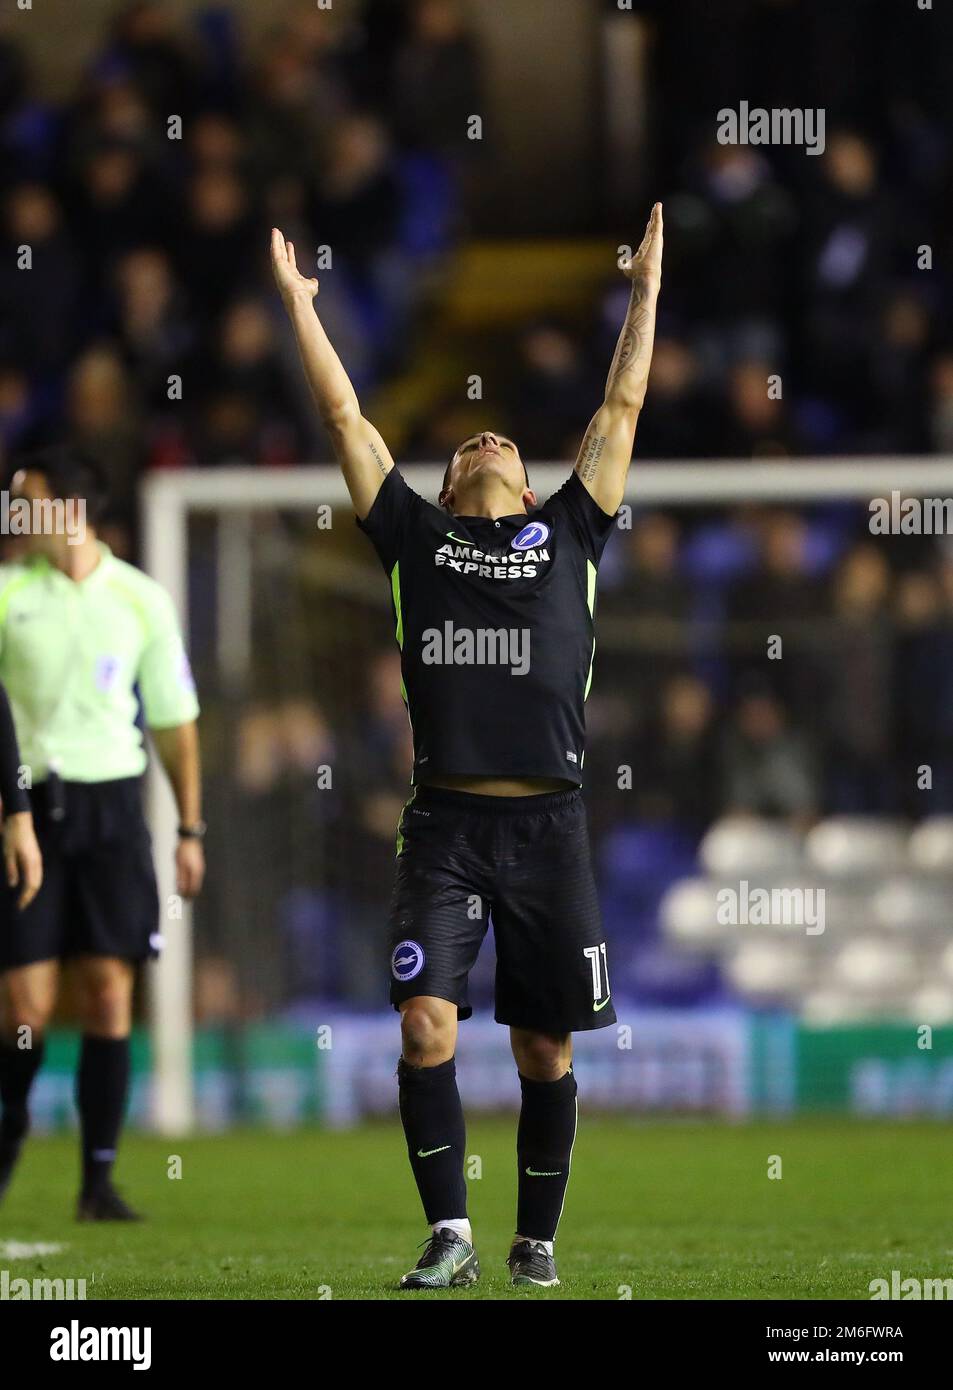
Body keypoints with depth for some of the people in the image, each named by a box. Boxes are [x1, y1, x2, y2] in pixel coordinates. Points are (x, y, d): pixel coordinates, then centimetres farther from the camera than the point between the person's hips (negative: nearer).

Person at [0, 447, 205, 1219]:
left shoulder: (141, 600, 4)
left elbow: (175, 719, 10)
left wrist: (190, 830, 8)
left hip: (110, 803, 0)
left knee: (109, 994, -5)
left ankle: (100, 1178, 1)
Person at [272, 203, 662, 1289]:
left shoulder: (568, 534, 14)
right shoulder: (416, 535, 13)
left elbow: (622, 408, 17)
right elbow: (344, 418, 16)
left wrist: (646, 292, 19)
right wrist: (298, 302, 18)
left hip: (547, 823, 0)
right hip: (444, 822, 0)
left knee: (545, 1049, 4)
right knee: (425, 1025, -13)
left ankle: (536, 1241, 17)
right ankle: (449, 1235, -5)